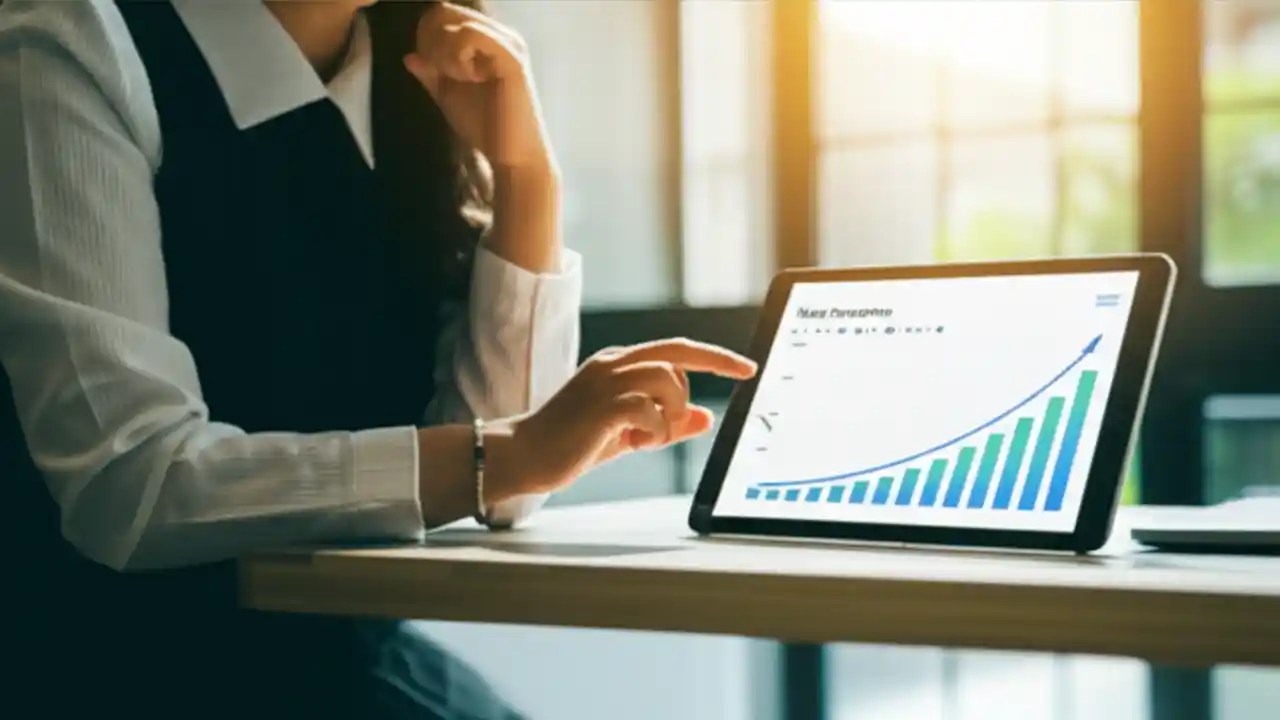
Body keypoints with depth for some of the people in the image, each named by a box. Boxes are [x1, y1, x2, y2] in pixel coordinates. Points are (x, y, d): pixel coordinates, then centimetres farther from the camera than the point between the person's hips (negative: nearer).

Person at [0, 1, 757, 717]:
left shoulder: (420, 89, 5)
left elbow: (491, 493, 0)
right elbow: (126, 484, -22)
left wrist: (524, 173, -8)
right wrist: (513, 454, -28)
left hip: (344, 647, 6)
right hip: (120, 655, -5)